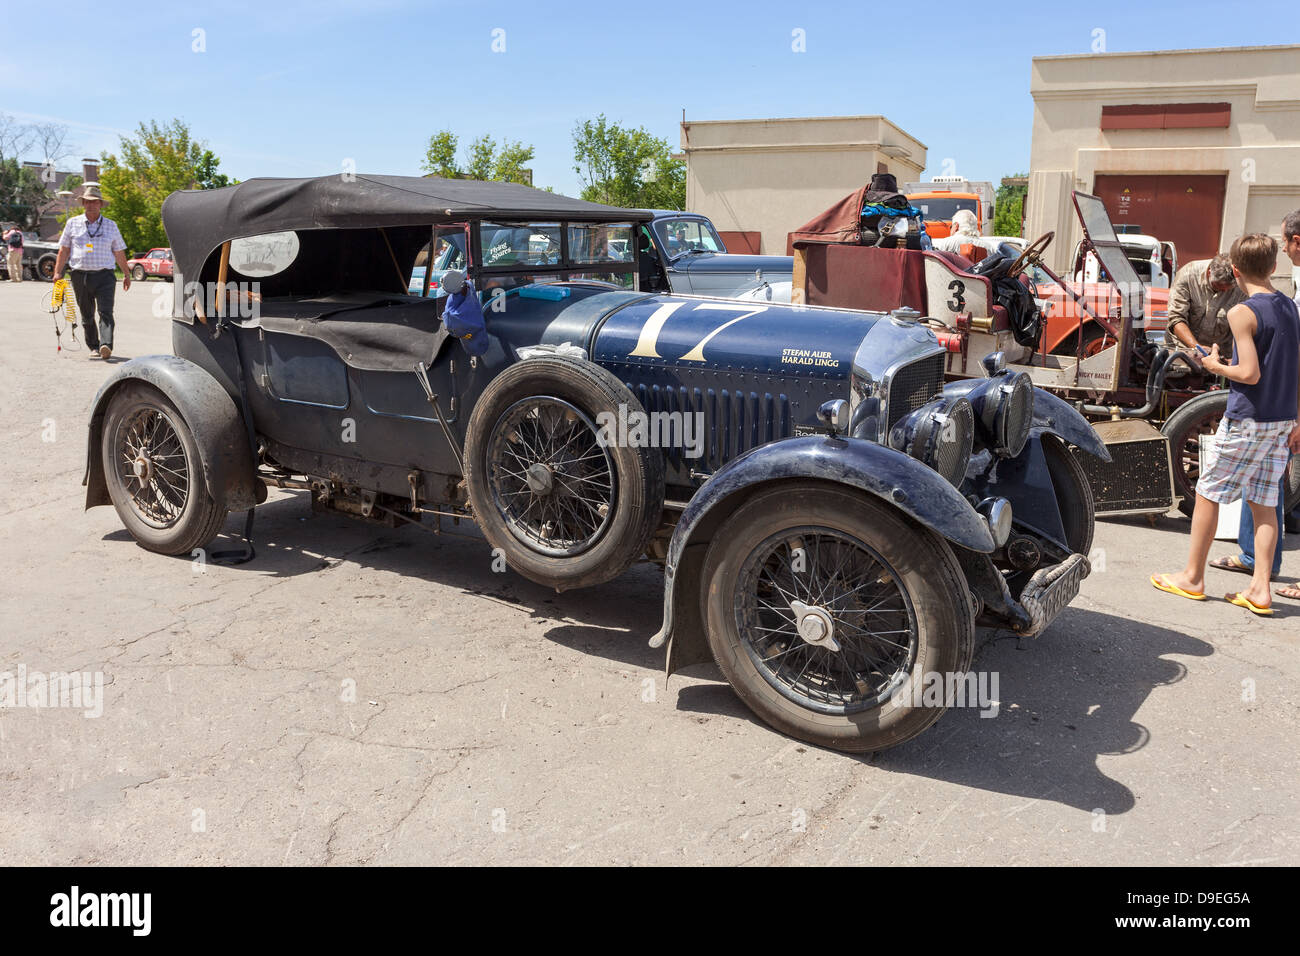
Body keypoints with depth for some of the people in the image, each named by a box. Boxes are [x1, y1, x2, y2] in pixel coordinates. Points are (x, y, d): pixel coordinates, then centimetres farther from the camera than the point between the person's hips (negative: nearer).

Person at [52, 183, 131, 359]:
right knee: (87, 315, 8)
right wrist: (58, 272, 5)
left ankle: (106, 345, -27)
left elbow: (119, 252, 14)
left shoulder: (110, 225, 9)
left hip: (104, 275, -2)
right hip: (80, 276, 2)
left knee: (106, 312, -16)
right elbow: (64, 249, 11)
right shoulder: (73, 223, 9)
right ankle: (93, 347, 18)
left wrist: (126, 274, 15)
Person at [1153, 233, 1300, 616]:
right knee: (1264, 502, 9)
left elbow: (1250, 373, -21)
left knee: (1208, 494, 5)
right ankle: (1260, 590, 8)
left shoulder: (1242, 312, -15)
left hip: (1247, 421, -7)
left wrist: (1215, 366, -3)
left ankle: (1192, 577, 14)